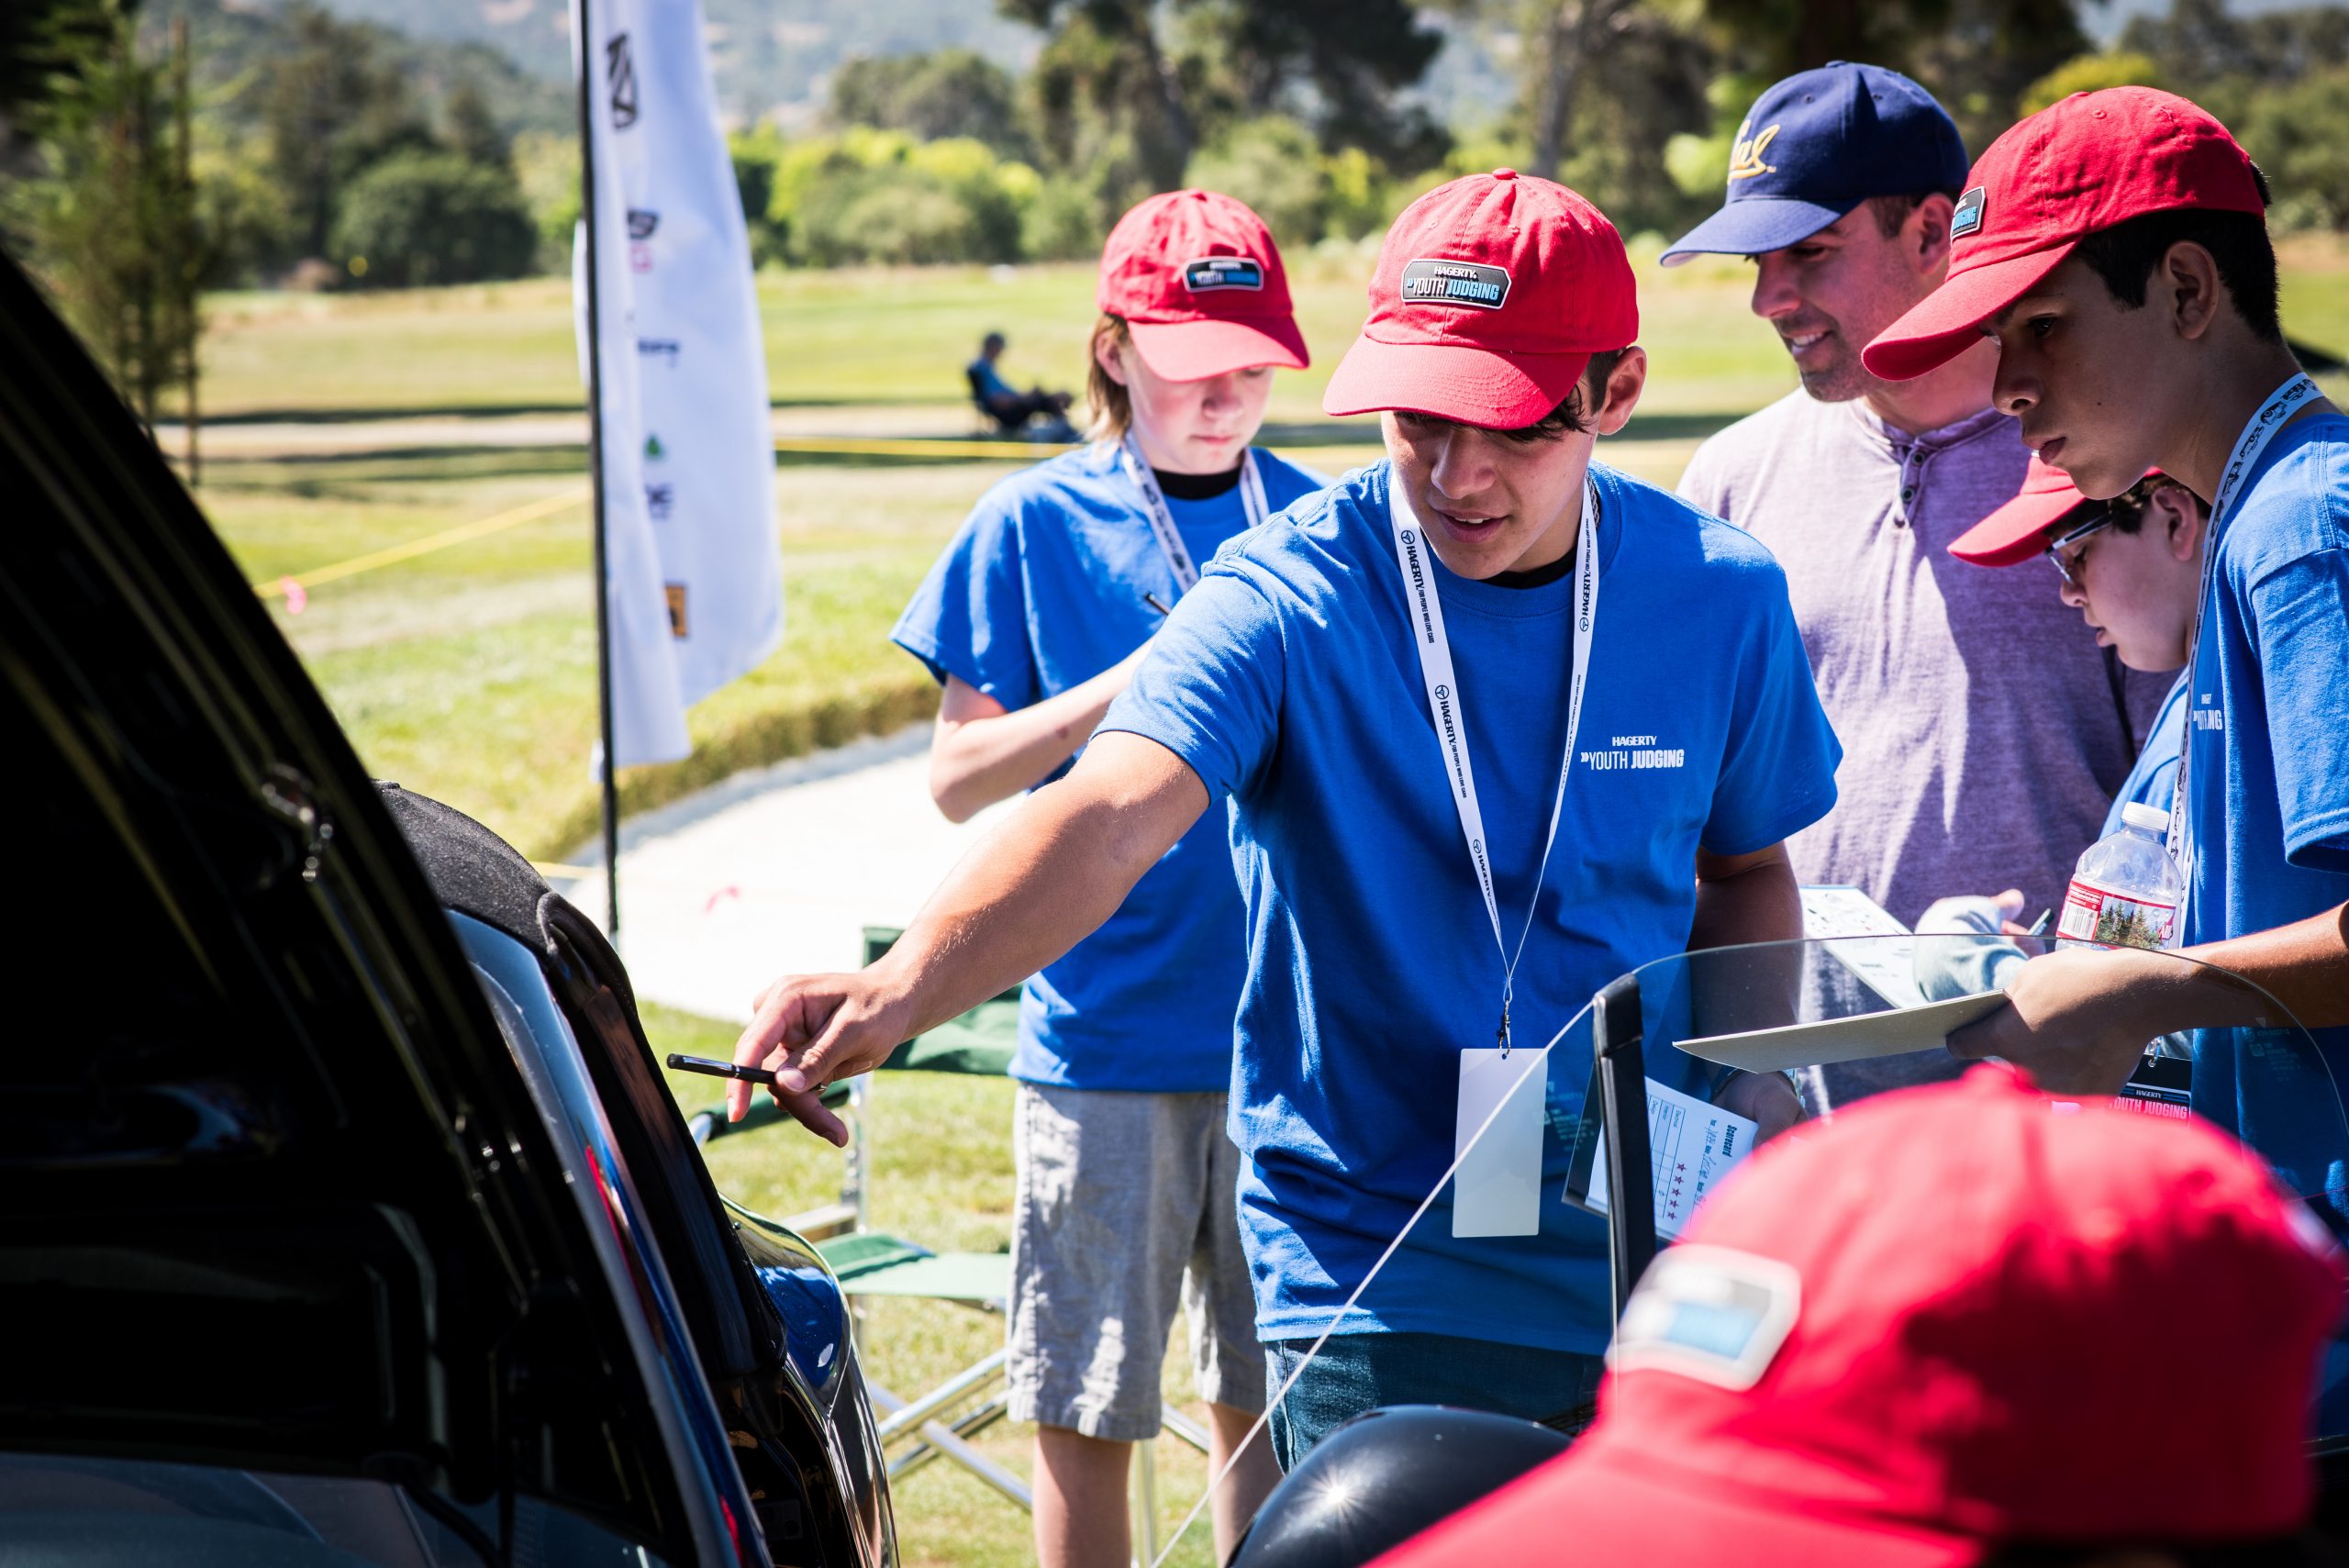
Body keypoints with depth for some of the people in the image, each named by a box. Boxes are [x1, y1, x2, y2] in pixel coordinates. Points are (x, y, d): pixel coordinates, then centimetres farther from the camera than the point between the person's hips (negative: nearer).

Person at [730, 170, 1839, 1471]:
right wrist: (900, 987, -48)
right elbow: (1111, 813, -31)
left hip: (1643, 1265, 4)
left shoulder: (1720, 595, -1)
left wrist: (1755, 1073, -4)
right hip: (1368, 1273, -3)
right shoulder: (1290, 596, -14)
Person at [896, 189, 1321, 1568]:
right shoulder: (1036, 526, 1)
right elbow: (958, 776, -1)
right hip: (1103, 1031, -2)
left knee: (1269, 1400, 10)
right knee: (1088, 1415, 3)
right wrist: (1132, 684, -14)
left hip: (1283, 1033, 2)